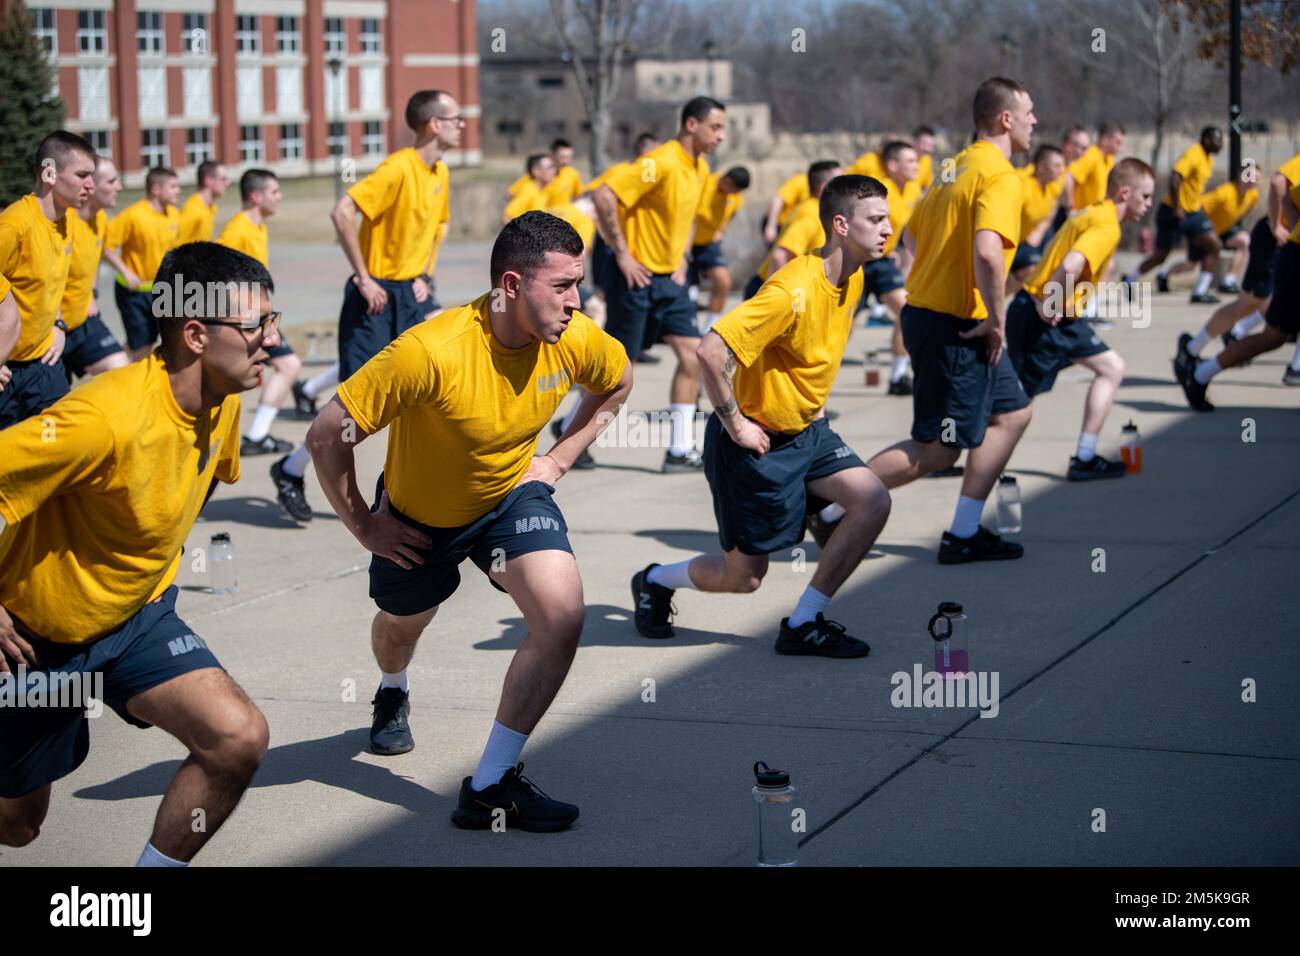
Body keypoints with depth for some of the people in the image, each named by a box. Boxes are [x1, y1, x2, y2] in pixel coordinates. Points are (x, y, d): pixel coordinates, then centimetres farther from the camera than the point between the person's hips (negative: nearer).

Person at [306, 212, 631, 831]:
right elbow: (326, 436, -29)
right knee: (401, 625, 24)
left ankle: (491, 785, -11)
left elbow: (617, 383, 6)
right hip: (417, 514, -2)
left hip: (511, 496, 2)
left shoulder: (576, 339, -22)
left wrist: (559, 458, -1)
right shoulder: (431, 351, -37)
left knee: (562, 615, -23)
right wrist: (363, 526, -18)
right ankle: (393, 695, 66)